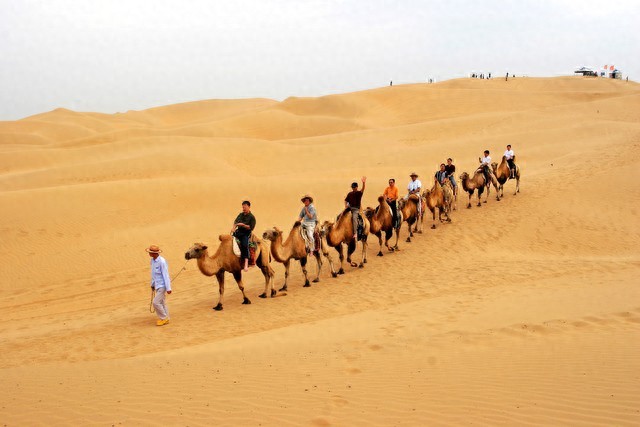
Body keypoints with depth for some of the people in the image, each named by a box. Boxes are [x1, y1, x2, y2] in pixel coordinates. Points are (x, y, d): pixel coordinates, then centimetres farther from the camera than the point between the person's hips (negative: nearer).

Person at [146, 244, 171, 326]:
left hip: (162, 285, -9)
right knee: (162, 302, 15)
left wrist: (168, 288, -19)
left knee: (156, 302, -9)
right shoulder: (152, 260, 3)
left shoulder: (162, 261, -23)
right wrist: (152, 284, 22)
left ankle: (163, 318, 7)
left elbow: (166, 275, -21)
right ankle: (165, 319, 24)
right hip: (157, 285, 9)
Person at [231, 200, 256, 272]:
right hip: (238, 231, 7)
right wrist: (233, 227, -9)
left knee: (244, 245, -28)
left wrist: (243, 225, -18)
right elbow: (236, 222, 11)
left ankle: (246, 264, -35)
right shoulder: (240, 214, 16)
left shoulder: (252, 217, -1)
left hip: (246, 233, -7)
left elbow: (251, 228, -8)